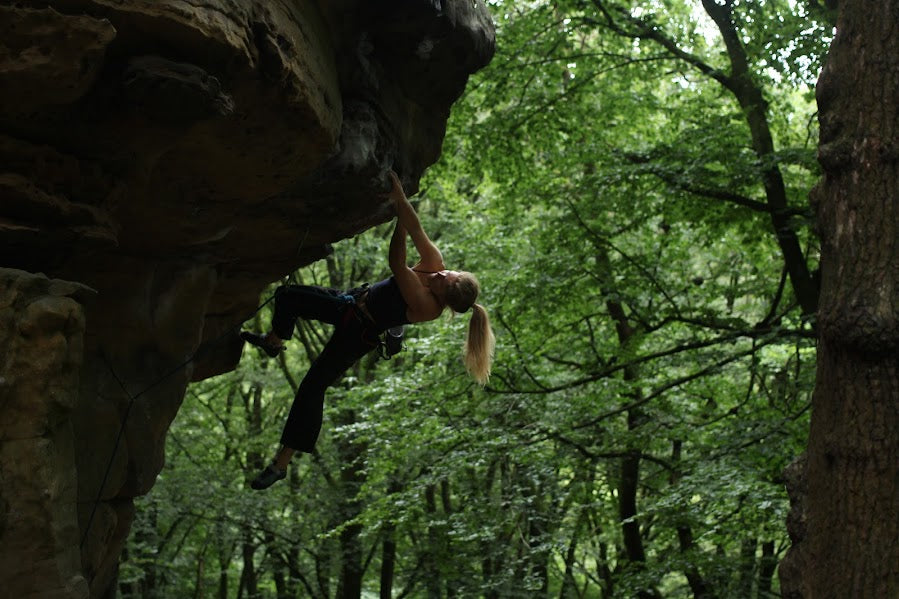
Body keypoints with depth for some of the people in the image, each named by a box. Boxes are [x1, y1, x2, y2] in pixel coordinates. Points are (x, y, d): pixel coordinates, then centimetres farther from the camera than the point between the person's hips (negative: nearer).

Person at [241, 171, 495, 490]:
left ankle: (282, 462, -6)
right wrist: (401, 198, -34)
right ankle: (273, 342, 43)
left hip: (358, 332, -8)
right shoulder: (435, 264, -15)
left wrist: (398, 208, -39)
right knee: (286, 296, 11)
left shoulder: (426, 306, -33)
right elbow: (416, 228, -17)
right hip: (353, 300, 8)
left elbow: (396, 263, -39)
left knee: (313, 385, -15)